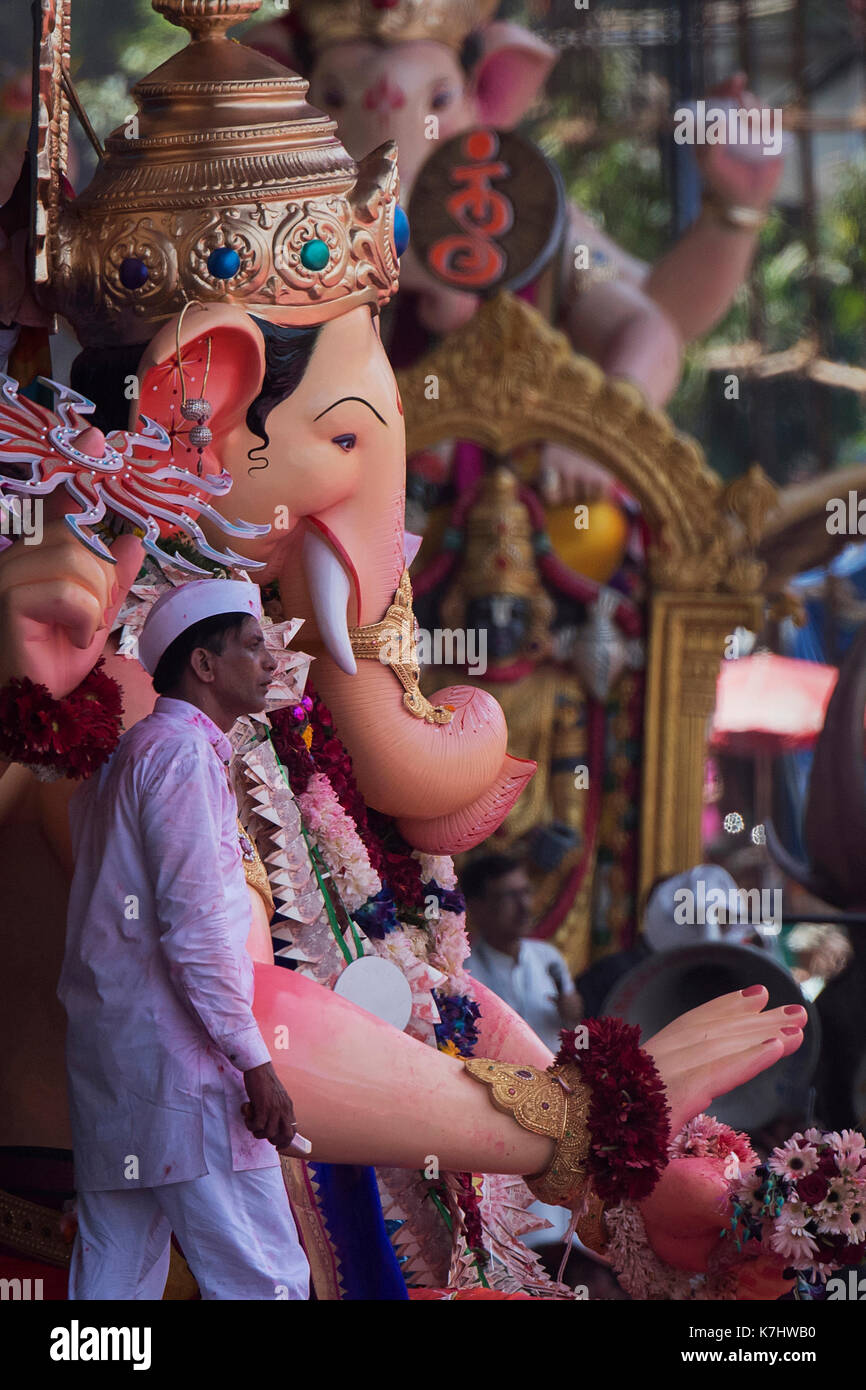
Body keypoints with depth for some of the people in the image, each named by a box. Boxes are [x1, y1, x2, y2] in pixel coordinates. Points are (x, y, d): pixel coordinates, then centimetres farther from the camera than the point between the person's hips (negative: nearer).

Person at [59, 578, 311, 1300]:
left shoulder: (126, 755, 23)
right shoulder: (183, 751, -8)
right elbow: (192, 922, -16)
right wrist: (255, 1063, -17)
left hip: (106, 1050, 10)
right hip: (175, 1052, -10)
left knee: (115, 1277, 7)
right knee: (262, 1277, -11)